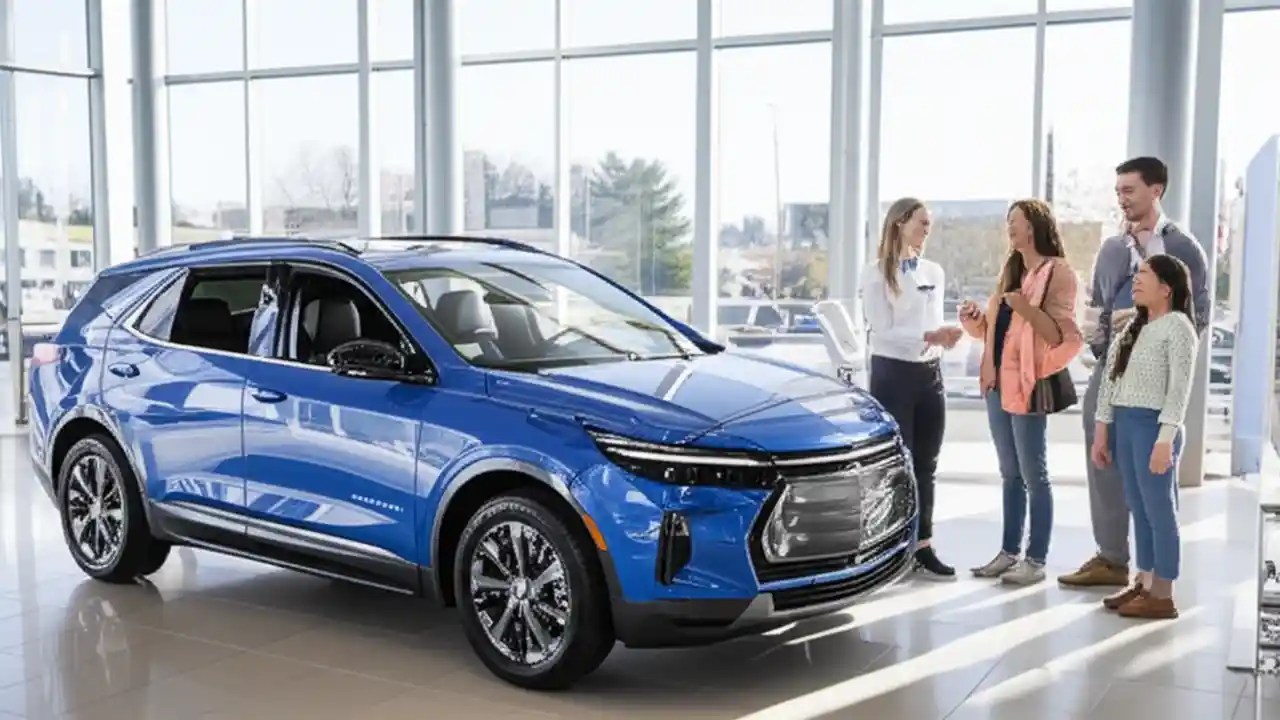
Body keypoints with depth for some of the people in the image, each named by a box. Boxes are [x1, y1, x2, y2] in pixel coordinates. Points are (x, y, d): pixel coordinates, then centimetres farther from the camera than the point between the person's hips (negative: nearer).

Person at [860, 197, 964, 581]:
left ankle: (923, 548, 13)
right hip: (892, 373, -5)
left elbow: (933, 323, 15)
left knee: (925, 465, 7)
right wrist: (928, 336, -22)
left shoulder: (935, 272, 11)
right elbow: (883, 332, -12)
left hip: (930, 375, 5)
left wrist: (945, 336, -7)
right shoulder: (877, 273, -6)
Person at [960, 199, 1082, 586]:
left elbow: (1058, 335, -15)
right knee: (1010, 475, 13)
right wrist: (976, 320, 2)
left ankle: (1036, 560, 3)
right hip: (997, 381, 8)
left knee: (1034, 475, -2)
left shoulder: (1057, 272, -8)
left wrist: (1027, 308, -28)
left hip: (1029, 383, -8)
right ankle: (1009, 552, 19)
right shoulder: (1011, 271, 17)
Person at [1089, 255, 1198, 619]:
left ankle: (1162, 595, 4)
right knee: (1138, 509, 13)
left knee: (1159, 509, -2)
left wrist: (1166, 439, -21)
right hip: (1125, 424, 8)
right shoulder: (1134, 326, 17)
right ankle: (1143, 583, 21)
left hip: (1153, 425, -8)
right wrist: (1102, 431, 11)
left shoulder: (1177, 326, -7)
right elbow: (1111, 378, 15)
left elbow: (1179, 388, -15)